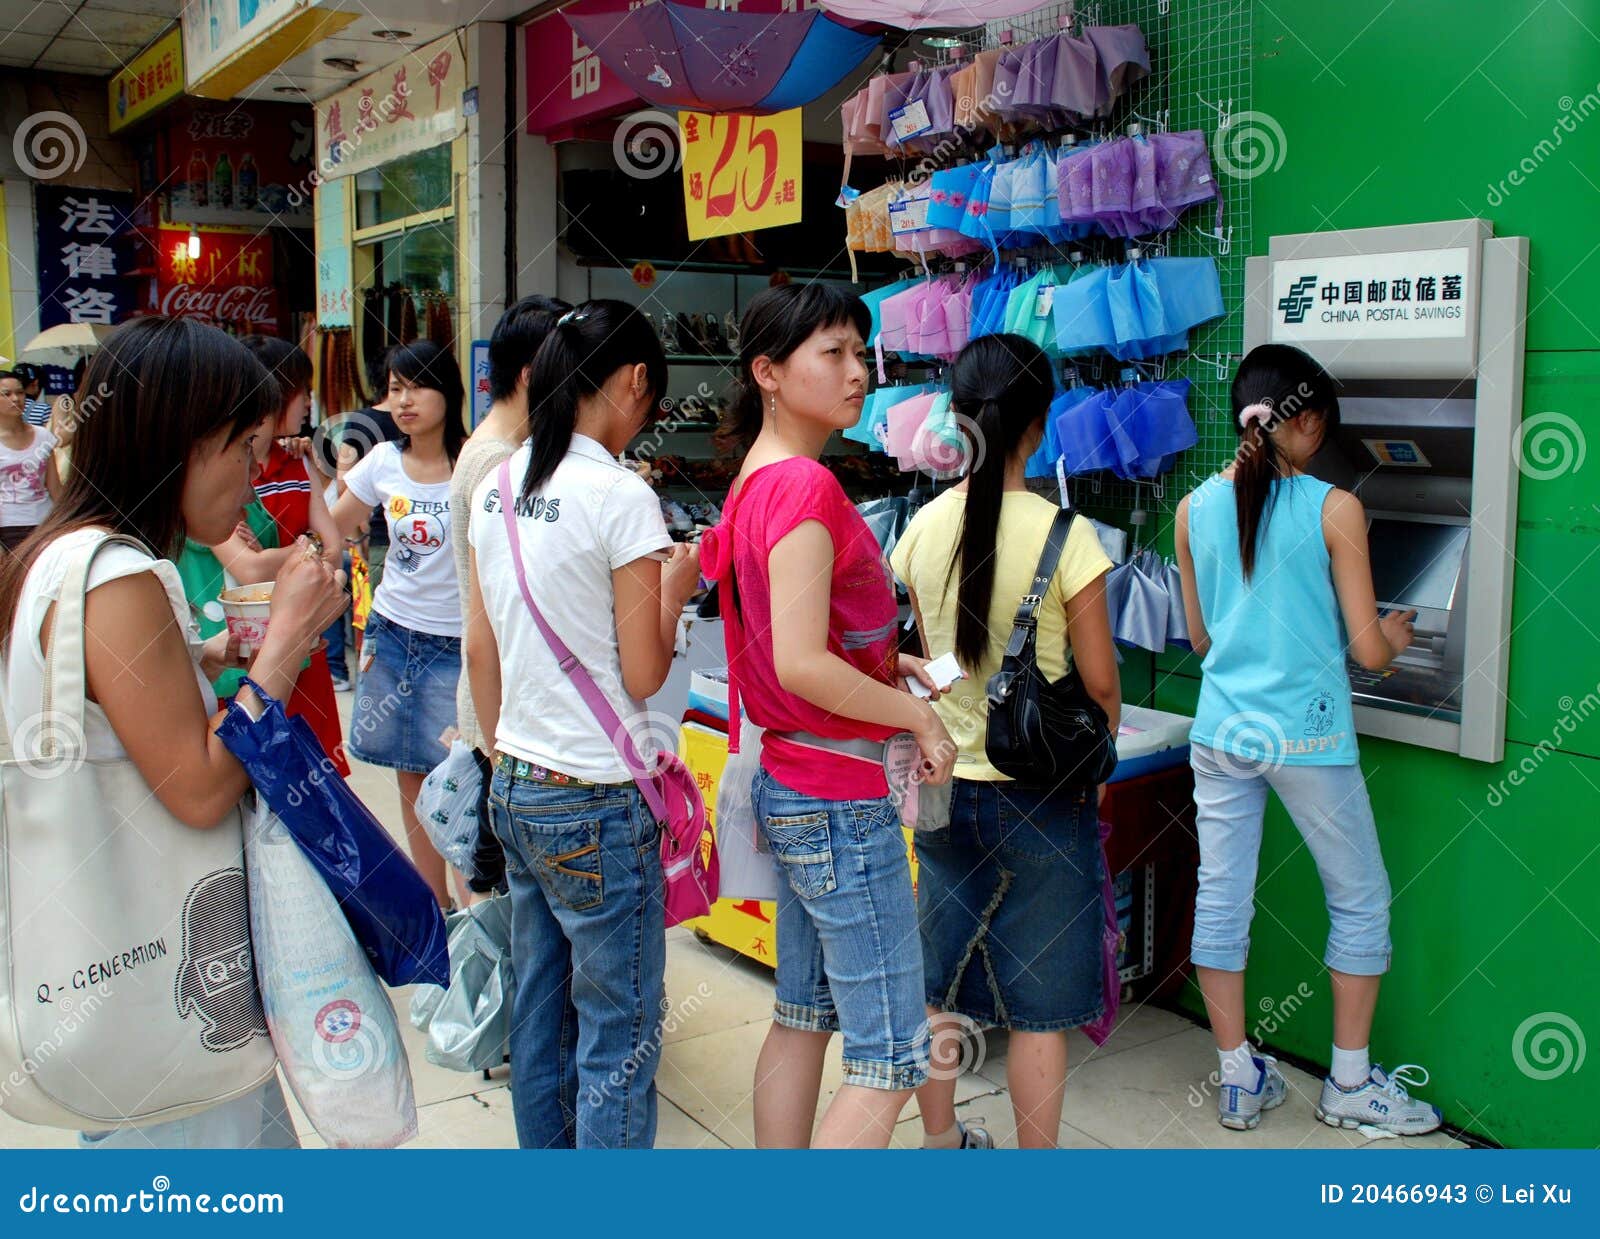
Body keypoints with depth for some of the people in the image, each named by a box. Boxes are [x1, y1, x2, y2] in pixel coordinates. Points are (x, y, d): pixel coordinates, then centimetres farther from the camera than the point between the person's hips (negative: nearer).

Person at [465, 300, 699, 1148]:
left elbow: (479, 651, 11)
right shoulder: (621, 497, -17)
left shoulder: (494, 490, 5)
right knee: (621, 1032, 6)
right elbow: (644, 675, -14)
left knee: (539, 1010, 19)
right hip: (596, 806, -8)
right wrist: (675, 585, 1)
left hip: (515, 790, 8)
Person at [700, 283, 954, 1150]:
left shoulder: (759, 479, 10)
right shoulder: (806, 486, -19)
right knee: (890, 1059, -1)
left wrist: (885, 661, 7)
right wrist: (918, 715, -14)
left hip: (788, 786, 10)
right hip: (842, 802, -10)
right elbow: (802, 666, -26)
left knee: (802, 1017, 20)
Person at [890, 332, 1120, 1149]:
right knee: (1039, 1005, 9)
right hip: (1042, 797, -5)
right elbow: (1100, 685, -11)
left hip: (946, 783, 5)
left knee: (938, 985, 19)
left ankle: (940, 1143, 37)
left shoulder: (924, 528, -3)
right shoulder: (1064, 534, -16)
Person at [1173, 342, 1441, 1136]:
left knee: (1221, 899, 11)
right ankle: (1350, 1083, 25)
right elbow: (1368, 651, -9)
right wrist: (1395, 636, 13)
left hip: (1221, 733, 4)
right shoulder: (1334, 510, -11)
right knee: (1361, 900, 15)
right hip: (1306, 736, -4)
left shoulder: (1195, 509, 1)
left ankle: (1239, 1081, 23)